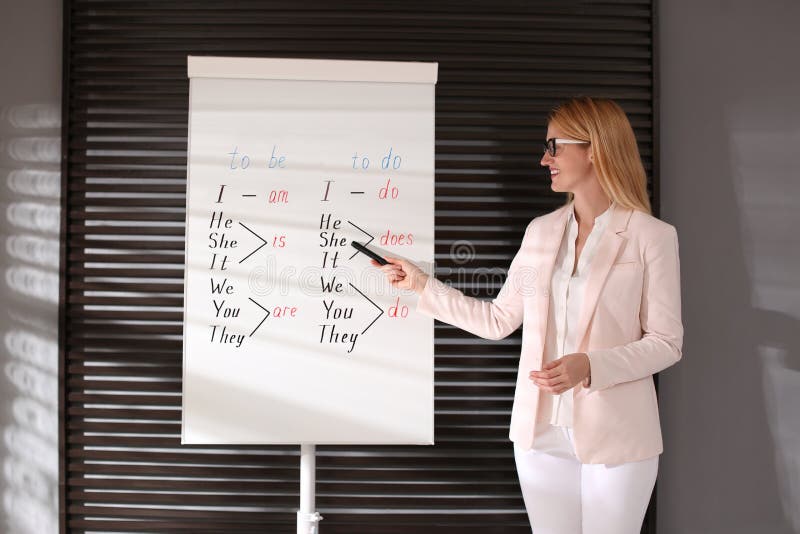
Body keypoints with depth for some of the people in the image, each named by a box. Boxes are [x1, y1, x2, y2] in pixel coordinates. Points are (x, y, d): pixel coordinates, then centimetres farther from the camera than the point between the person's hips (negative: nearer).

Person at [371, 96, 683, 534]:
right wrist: (422, 285, 5)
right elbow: (498, 321, 8)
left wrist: (590, 366, -21)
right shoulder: (541, 231, 6)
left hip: (615, 435, -3)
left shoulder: (652, 236, -7)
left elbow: (667, 342, -6)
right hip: (540, 432, 4)